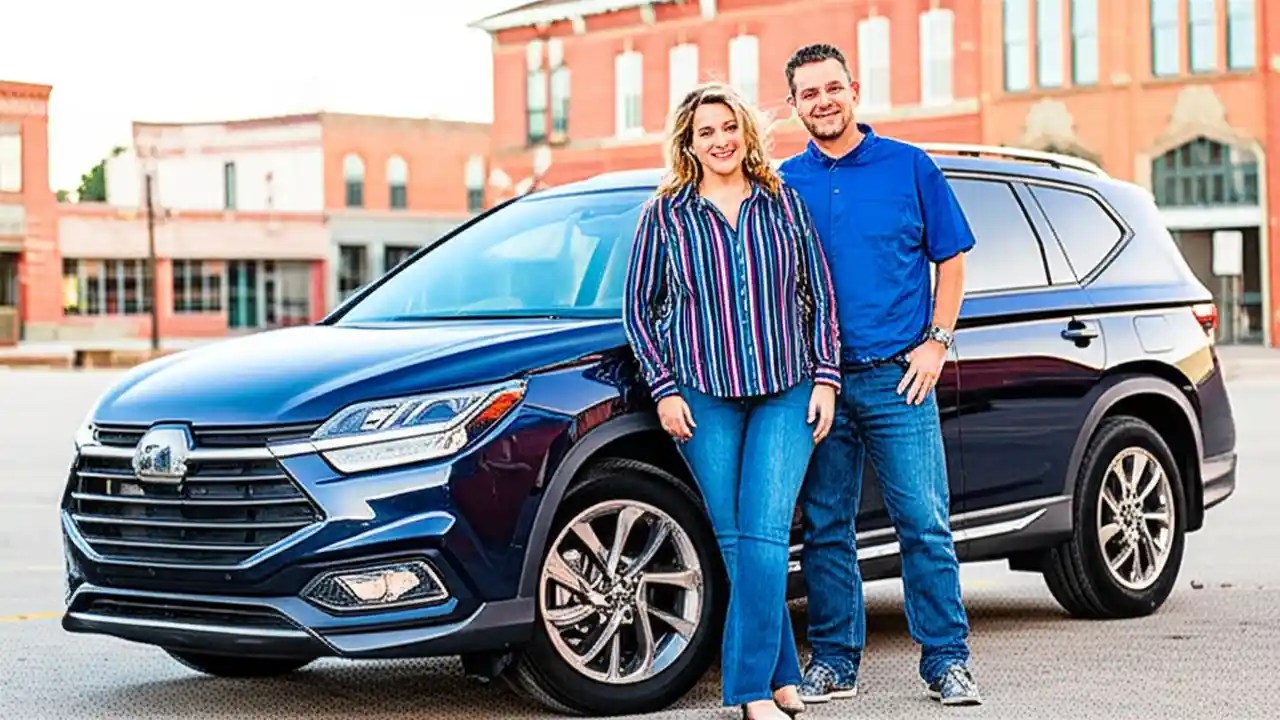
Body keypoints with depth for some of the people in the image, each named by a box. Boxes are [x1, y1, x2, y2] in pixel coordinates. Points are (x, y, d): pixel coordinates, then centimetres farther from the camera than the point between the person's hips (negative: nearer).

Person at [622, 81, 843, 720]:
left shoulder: (784, 203, 8)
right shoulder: (665, 214, 5)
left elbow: (820, 295, 11)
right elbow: (639, 307, 8)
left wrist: (826, 376, 3)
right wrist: (664, 389, 0)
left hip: (787, 393, 0)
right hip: (704, 398, 0)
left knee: (764, 535, -11)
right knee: (735, 541, 1)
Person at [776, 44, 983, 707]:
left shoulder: (909, 166, 4)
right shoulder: (783, 184, 9)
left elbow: (951, 259, 7)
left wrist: (935, 342, -2)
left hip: (897, 377, -2)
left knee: (925, 523, -3)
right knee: (826, 528, 6)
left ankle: (946, 659, 5)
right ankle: (834, 659, 15)